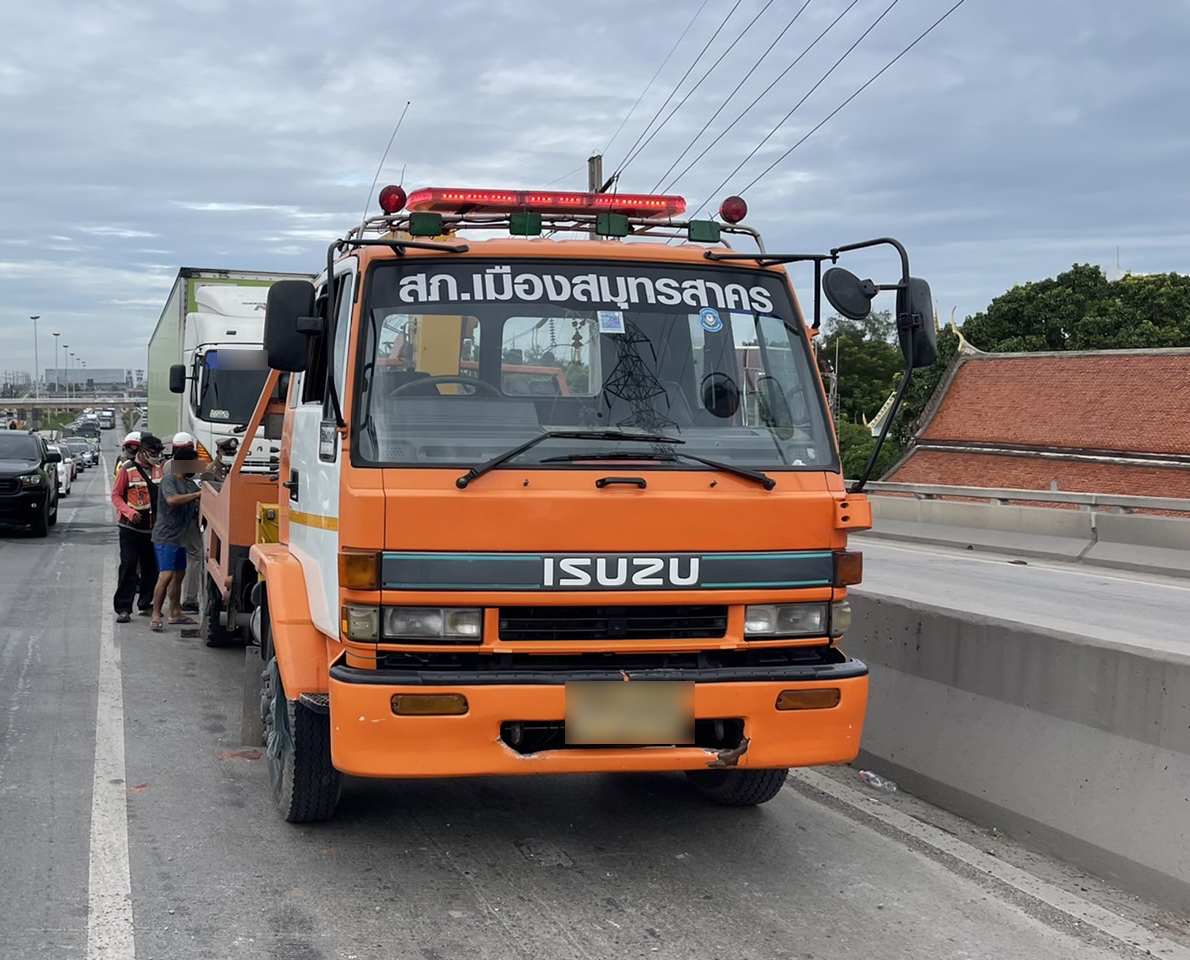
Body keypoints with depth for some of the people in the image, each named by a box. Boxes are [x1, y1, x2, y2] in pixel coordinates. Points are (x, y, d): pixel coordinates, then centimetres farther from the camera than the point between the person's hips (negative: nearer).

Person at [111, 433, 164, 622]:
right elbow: (116, 495, -7)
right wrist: (129, 511, -23)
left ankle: (145, 605, 22)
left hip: (152, 527, 5)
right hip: (131, 528, -5)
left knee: (151, 568, 10)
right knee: (128, 567, -6)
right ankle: (123, 608, -4)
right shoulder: (127, 469, -7)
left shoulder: (158, 468, 9)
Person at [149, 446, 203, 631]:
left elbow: (195, 509, 16)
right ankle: (156, 616, -12)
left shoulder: (190, 484, 13)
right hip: (166, 536, -9)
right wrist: (198, 494, -26)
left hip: (180, 537, 9)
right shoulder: (169, 480, -12)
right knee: (166, 575, -15)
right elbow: (172, 499, -30)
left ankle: (175, 612, 26)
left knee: (179, 574, 15)